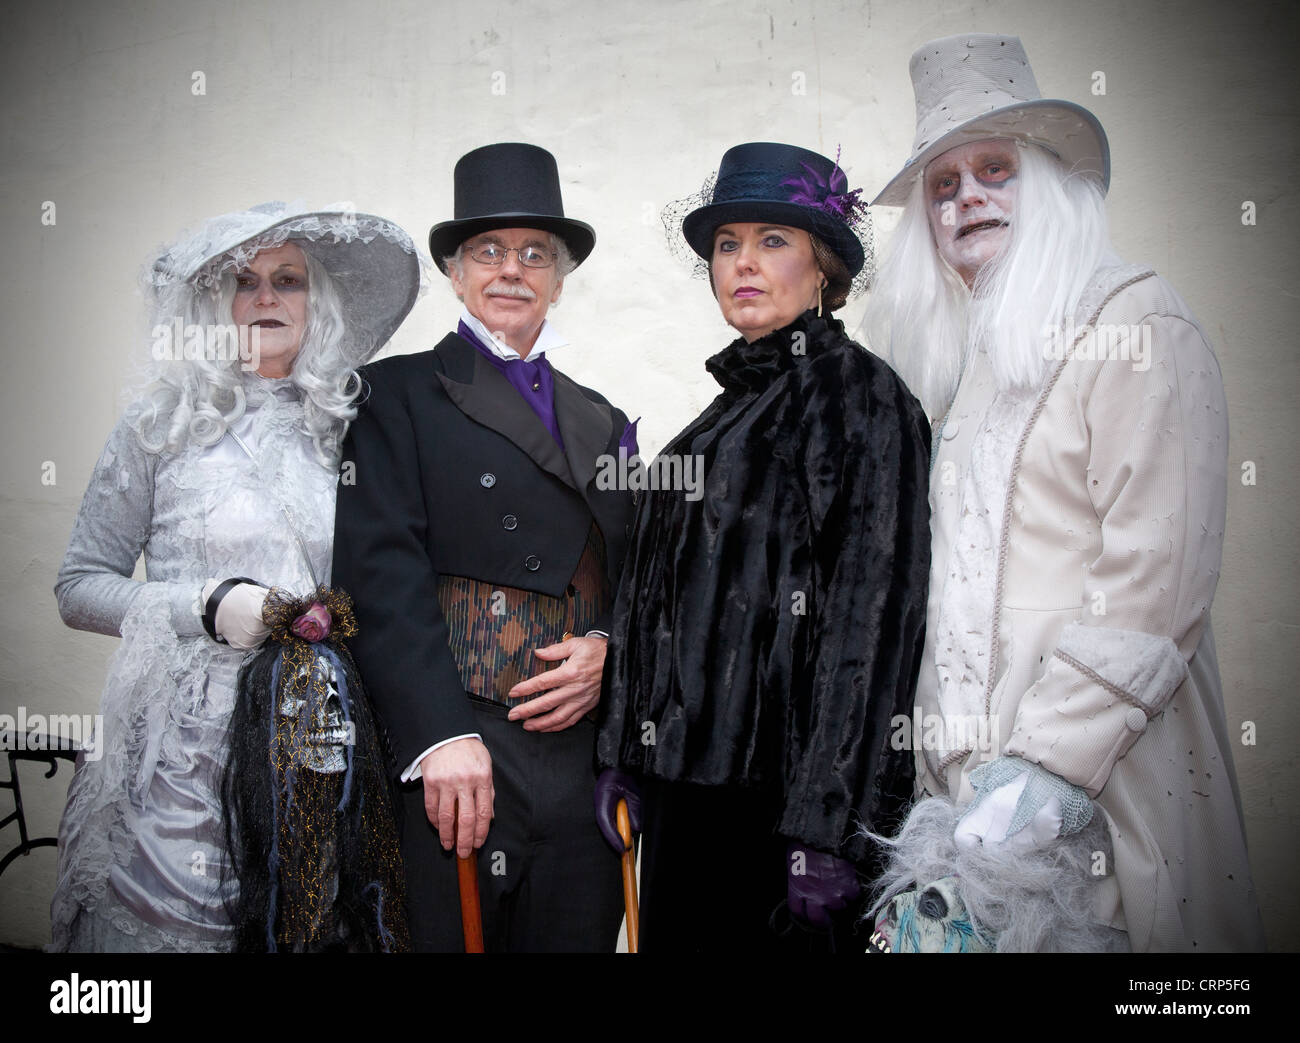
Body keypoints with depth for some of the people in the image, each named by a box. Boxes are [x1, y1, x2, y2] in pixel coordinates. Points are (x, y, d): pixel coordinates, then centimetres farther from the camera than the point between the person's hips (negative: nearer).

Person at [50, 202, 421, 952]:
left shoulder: (342, 428, 8)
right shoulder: (162, 426, 2)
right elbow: (79, 587, 2)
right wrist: (207, 607, -11)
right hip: (180, 740, -2)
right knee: (164, 917, 3)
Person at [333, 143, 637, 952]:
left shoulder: (604, 421, 19)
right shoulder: (400, 393, 4)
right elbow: (383, 568, -8)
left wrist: (610, 652, -4)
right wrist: (441, 734, -18)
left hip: (588, 757, 5)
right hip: (452, 761, -4)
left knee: (579, 937, 9)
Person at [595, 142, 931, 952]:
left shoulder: (859, 392, -8)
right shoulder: (729, 406, 14)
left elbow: (872, 609, -15)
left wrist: (829, 826, -20)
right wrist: (624, 756, 12)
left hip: (778, 786, -7)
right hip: (685, 772, 7)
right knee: (677, 935, 15)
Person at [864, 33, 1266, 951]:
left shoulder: (1137, 325, -3)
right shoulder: (968, 359, 17)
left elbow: (1156, 576, -14)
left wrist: (1053, 762, -20)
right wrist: (943, 786, 11)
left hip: (1103, 785, -6)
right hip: (966, 780, 6)